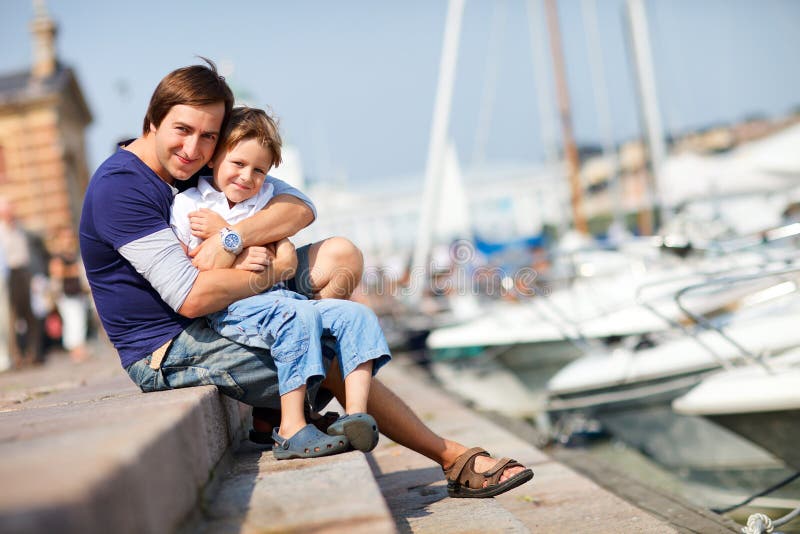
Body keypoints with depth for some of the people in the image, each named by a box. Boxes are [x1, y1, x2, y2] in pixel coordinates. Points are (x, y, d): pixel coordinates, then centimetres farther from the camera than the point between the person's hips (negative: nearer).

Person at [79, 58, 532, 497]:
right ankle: (455, 459, 3)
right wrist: (275, 271, -18)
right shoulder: (120, 187, -22)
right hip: (167, 352, -9)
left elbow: (301, 207, -7)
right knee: (336, 364, -14)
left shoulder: (212, 169, 4)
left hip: (219, 318, 9)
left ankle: (282, 404, -9)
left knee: (341, 257, -3)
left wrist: (232, 238, -24)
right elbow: (191, 296, -29)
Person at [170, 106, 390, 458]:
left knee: (356, 315, -13)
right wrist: (232, 261, -17)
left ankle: (355, 415, -22)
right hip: (228, 307, -6)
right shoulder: (186, 205, 5)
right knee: (298, 317, -34)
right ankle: (291, 429, -32)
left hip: (274, 296, 6)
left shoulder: (265, 201, 19)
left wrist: (227, 233, -4)